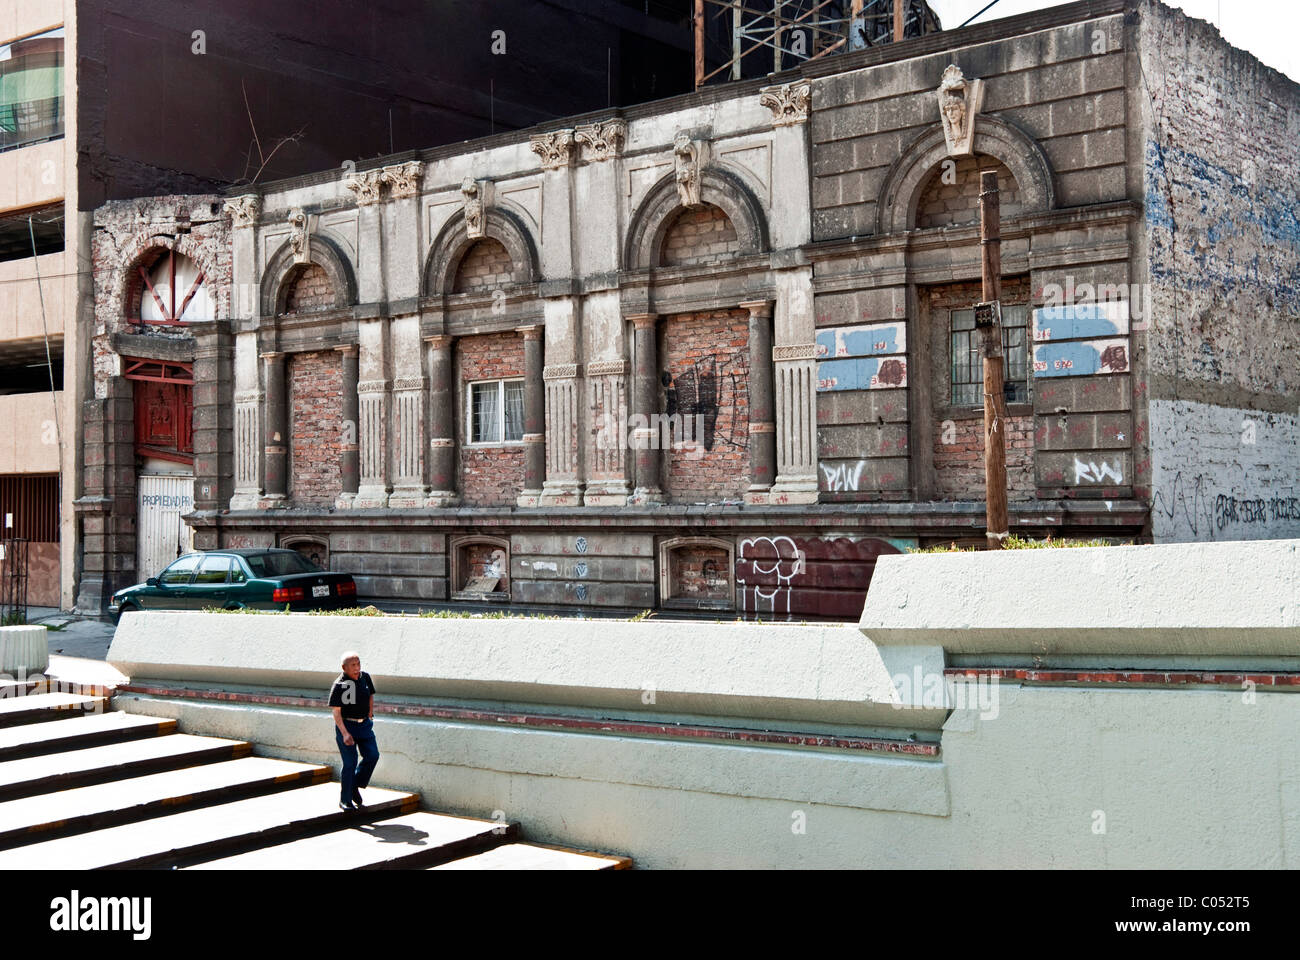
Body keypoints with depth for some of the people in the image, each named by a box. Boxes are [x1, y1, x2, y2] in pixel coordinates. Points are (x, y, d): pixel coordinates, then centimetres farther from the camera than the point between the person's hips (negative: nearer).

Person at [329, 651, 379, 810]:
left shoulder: (365, 677, 2)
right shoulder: (339, 685, -15)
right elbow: (336, 712, -15)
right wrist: (345, 733, -21)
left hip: (364, 724, 5)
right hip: (346, 725, -5)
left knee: (372, 755, -6)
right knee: (350, 763, -5)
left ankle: (355, 786, 15)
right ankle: (345, 800, 8)